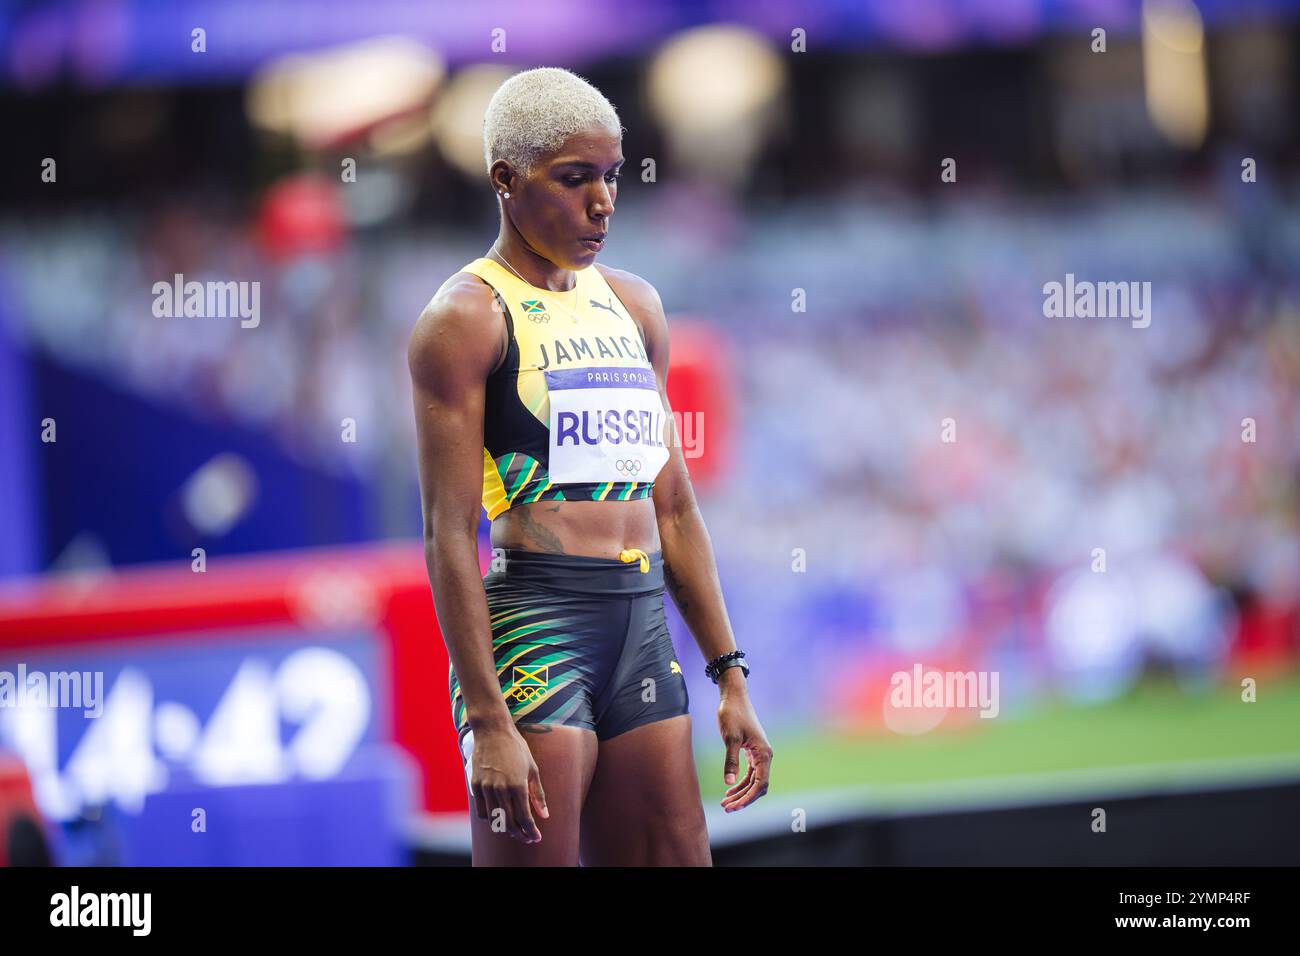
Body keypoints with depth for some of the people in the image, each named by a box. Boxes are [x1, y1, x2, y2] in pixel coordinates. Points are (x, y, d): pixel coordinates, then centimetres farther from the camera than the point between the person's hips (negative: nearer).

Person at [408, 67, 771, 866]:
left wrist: (730, 677, 14)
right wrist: (487, 721, -19)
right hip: (532, 630, -7)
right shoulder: (468, 317, -5)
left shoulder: (634, 306, 16)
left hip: (644, 628, 7)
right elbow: (450, 531, -11)